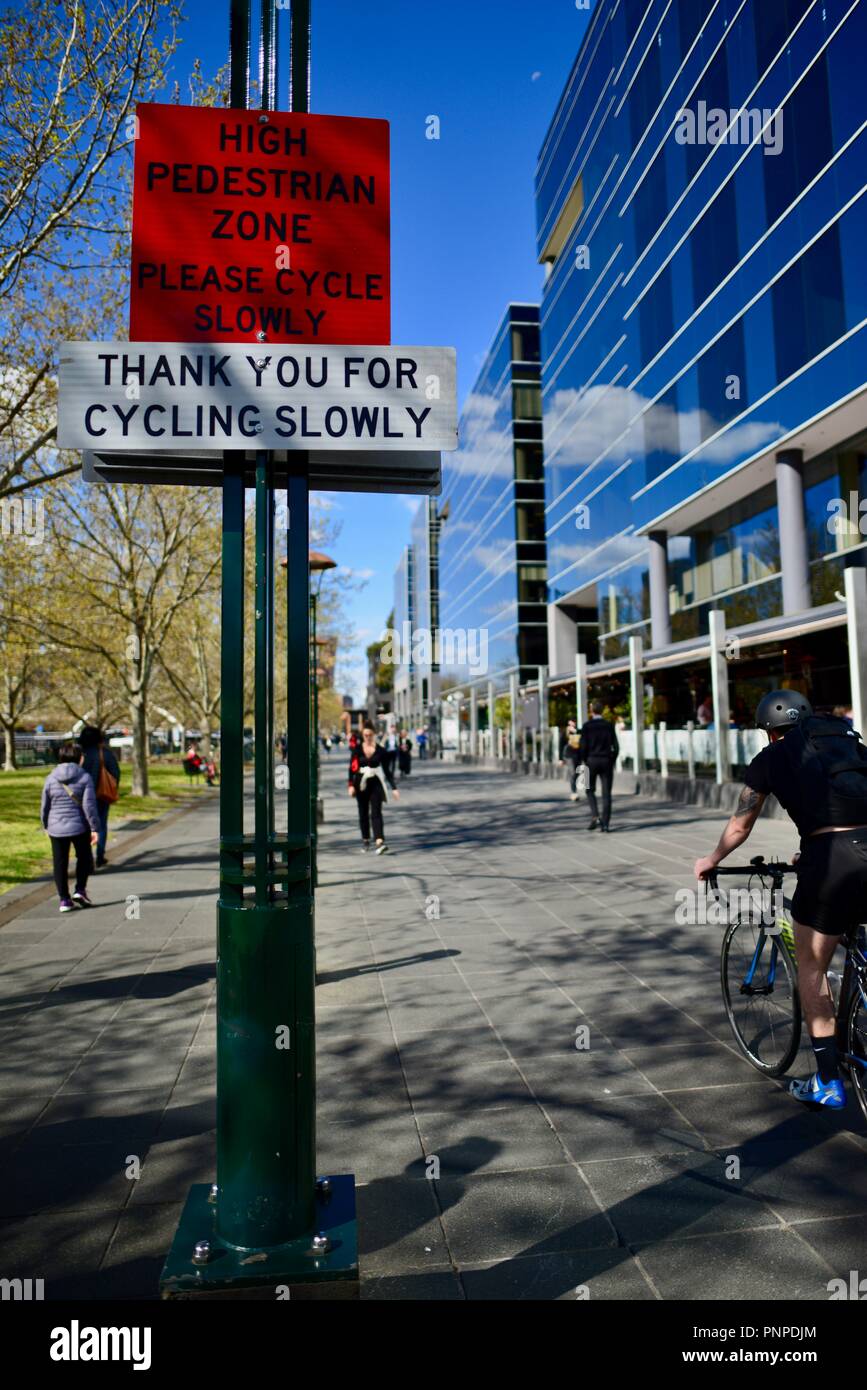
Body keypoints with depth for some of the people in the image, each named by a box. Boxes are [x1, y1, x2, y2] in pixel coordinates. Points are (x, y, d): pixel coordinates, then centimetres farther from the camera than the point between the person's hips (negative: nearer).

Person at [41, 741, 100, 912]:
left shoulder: (50, 778, 0)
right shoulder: (84, 777, -8)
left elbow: (45, 805, 5)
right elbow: (89, 805, -12)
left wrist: (46, 826, 20)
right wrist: (95, 828, -7)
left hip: (56, 828, 2)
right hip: (79, 827, -2)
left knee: (60, 864, 9)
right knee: (84, 858, 19)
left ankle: (64, 900, 10)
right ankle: (80, 890, 8)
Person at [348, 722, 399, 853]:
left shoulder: (380, 751, 0)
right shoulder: (357, 750, 1)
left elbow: (387, 770, 4)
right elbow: (352, 768, -1)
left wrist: (394, 788, 2)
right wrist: (351, 785, -13)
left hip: (376, 784, -2)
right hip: (361, 784, 2)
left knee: (376, 813, -13)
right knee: (363, 813, 12)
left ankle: (380, 842, -23)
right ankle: (365, 840, 28)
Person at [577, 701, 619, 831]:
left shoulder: (587, 726, -5)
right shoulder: (608, 725, 3)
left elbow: (583, 746, -8)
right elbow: (616, 746, 2)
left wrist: (584, 760, 5)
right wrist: (612, 760, 12)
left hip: (592, 760, -2)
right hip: (607, 761, 2)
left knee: (590, 790, 13)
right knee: (606, 793, 4)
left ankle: (595, 816, -6)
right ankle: (605, 823, 2)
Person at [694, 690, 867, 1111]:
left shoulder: (771, 758, 13)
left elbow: (739, 827, 19)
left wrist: (711, 861, 38)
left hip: (831, 859, -4)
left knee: (811, 968, 16)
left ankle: (827, 1082, 22)